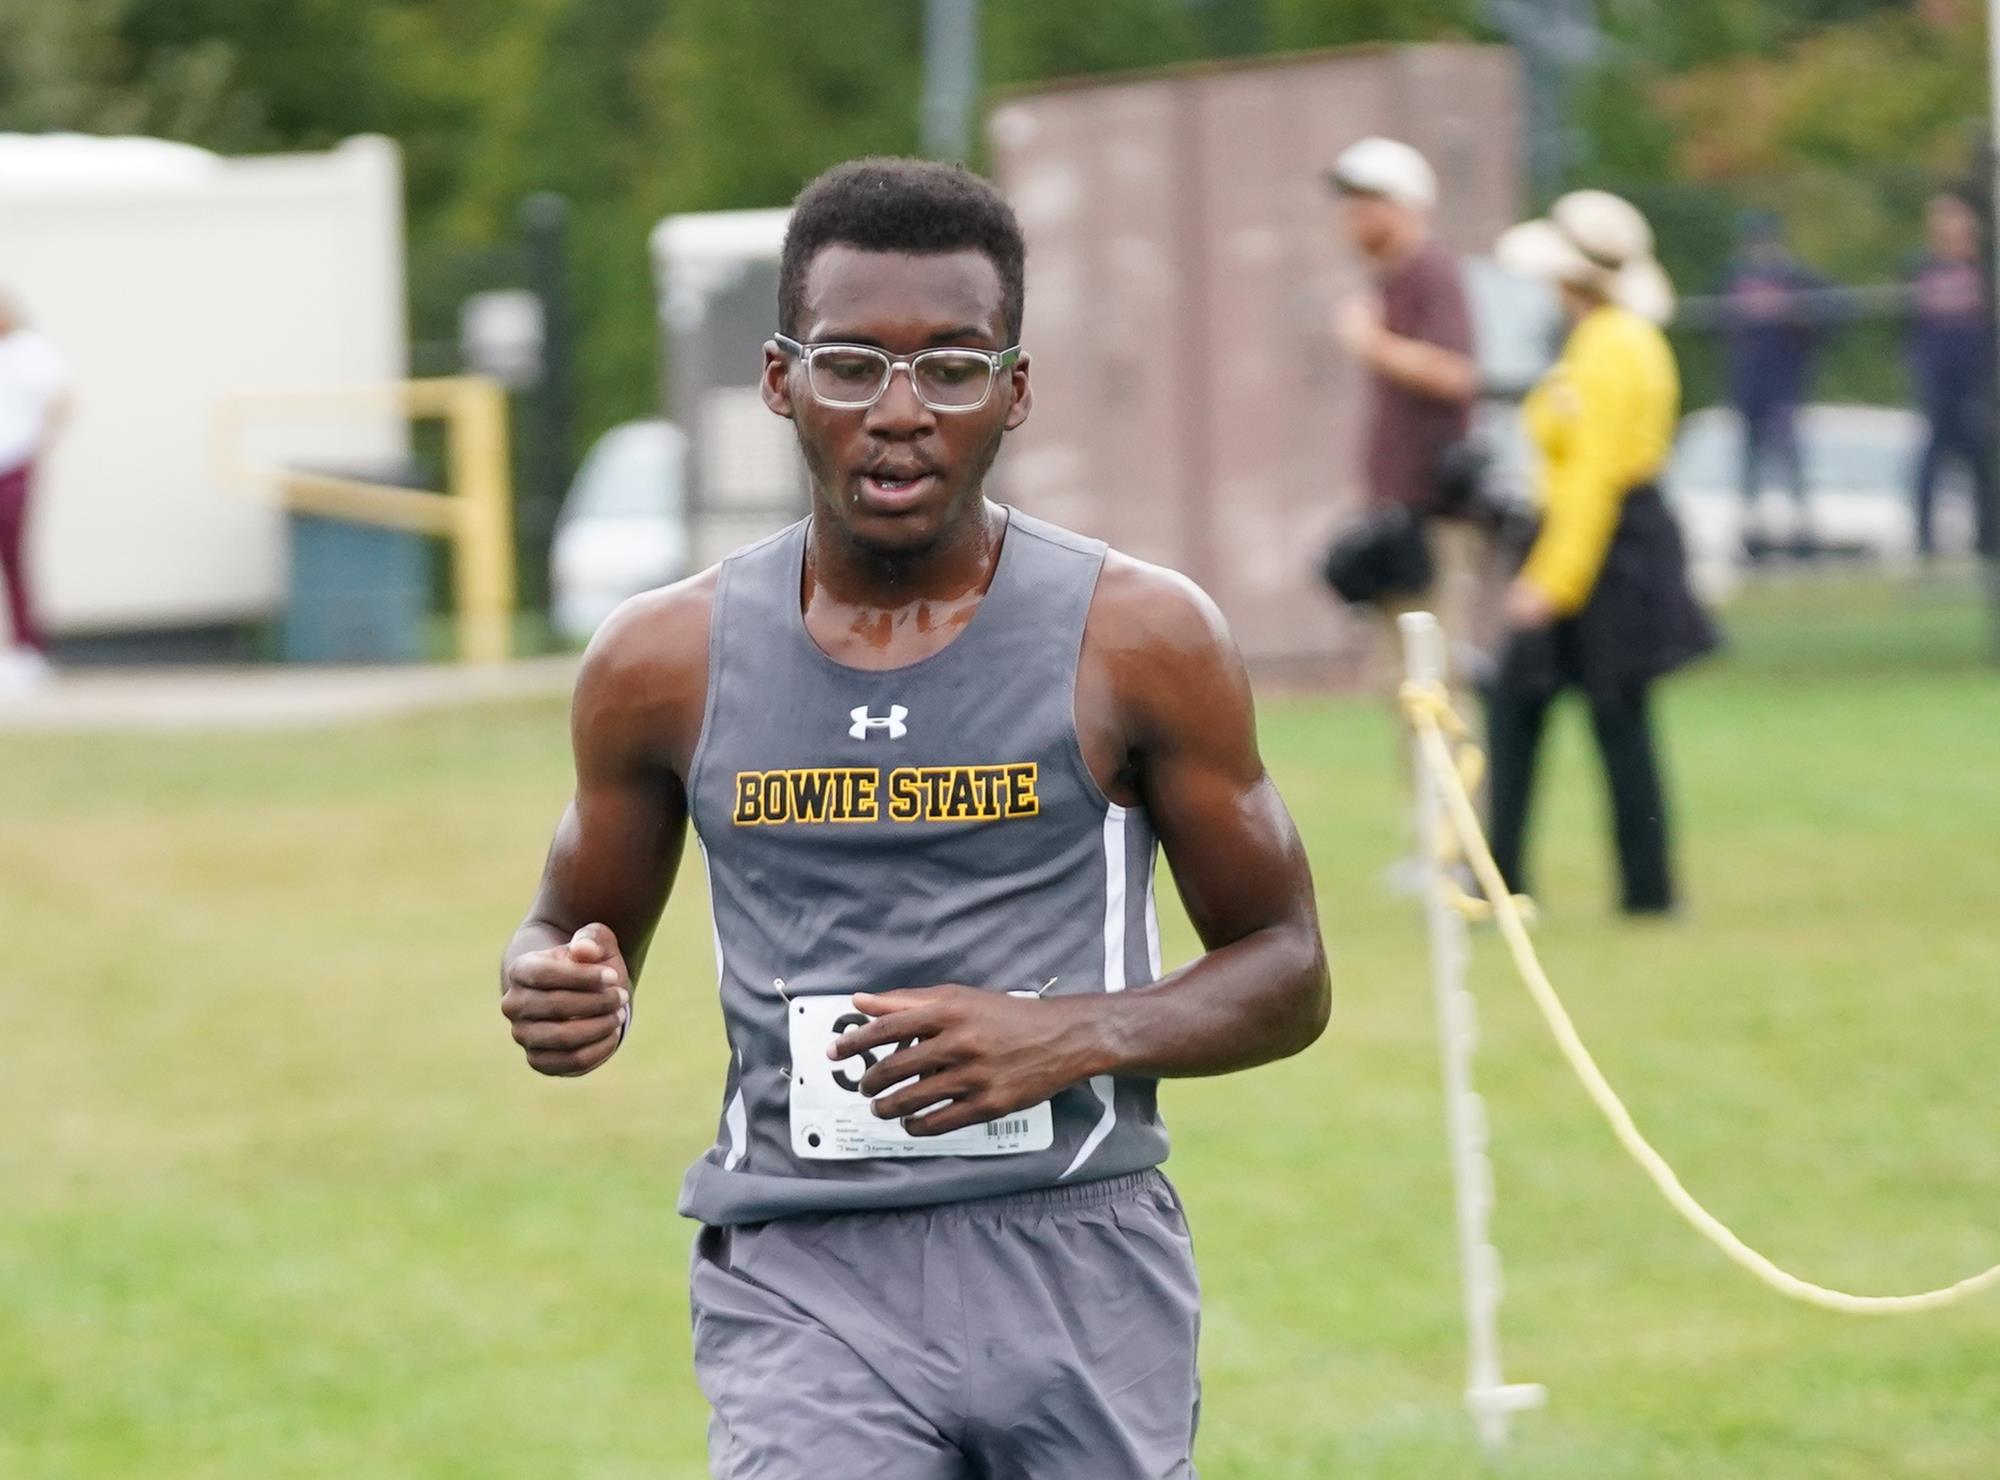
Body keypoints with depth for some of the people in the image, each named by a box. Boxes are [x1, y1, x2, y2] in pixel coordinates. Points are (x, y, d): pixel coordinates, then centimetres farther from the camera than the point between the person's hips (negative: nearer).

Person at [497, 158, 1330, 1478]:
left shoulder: (1141, 639, -1)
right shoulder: (667, 663, 4)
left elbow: (1287, 973, 5)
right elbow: (581, 932, 19)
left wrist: (1076, 1037, -14)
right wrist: (563, 998, -6)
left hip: (1079, 1268, 0)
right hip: (799, 1273, 0)